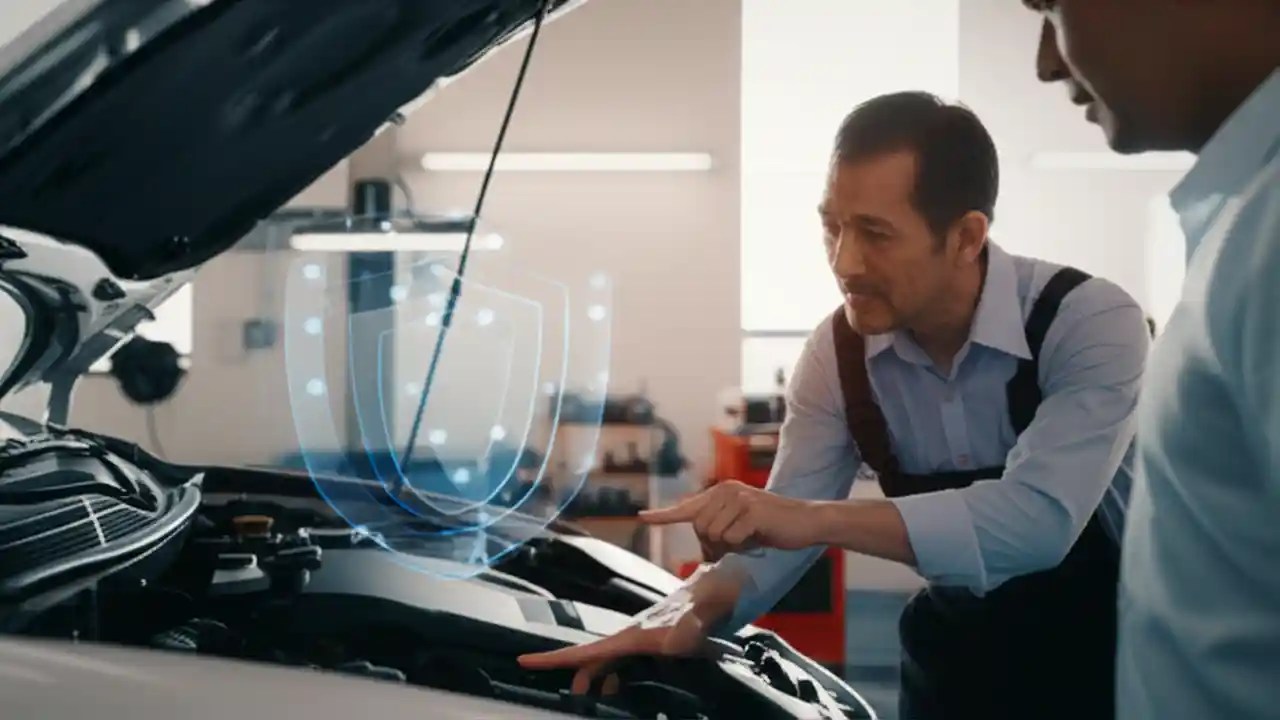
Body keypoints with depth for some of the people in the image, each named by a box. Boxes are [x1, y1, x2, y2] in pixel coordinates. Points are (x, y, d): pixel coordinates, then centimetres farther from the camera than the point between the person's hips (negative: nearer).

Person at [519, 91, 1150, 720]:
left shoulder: (1092, 323, -24)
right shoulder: (836, 354, -10)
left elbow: (1040, 518, -37)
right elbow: (779, 532, -10)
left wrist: (815, 517, -45)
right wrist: (693, 614, -30)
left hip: (1101, 658, -3)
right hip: (955, 652, 4)